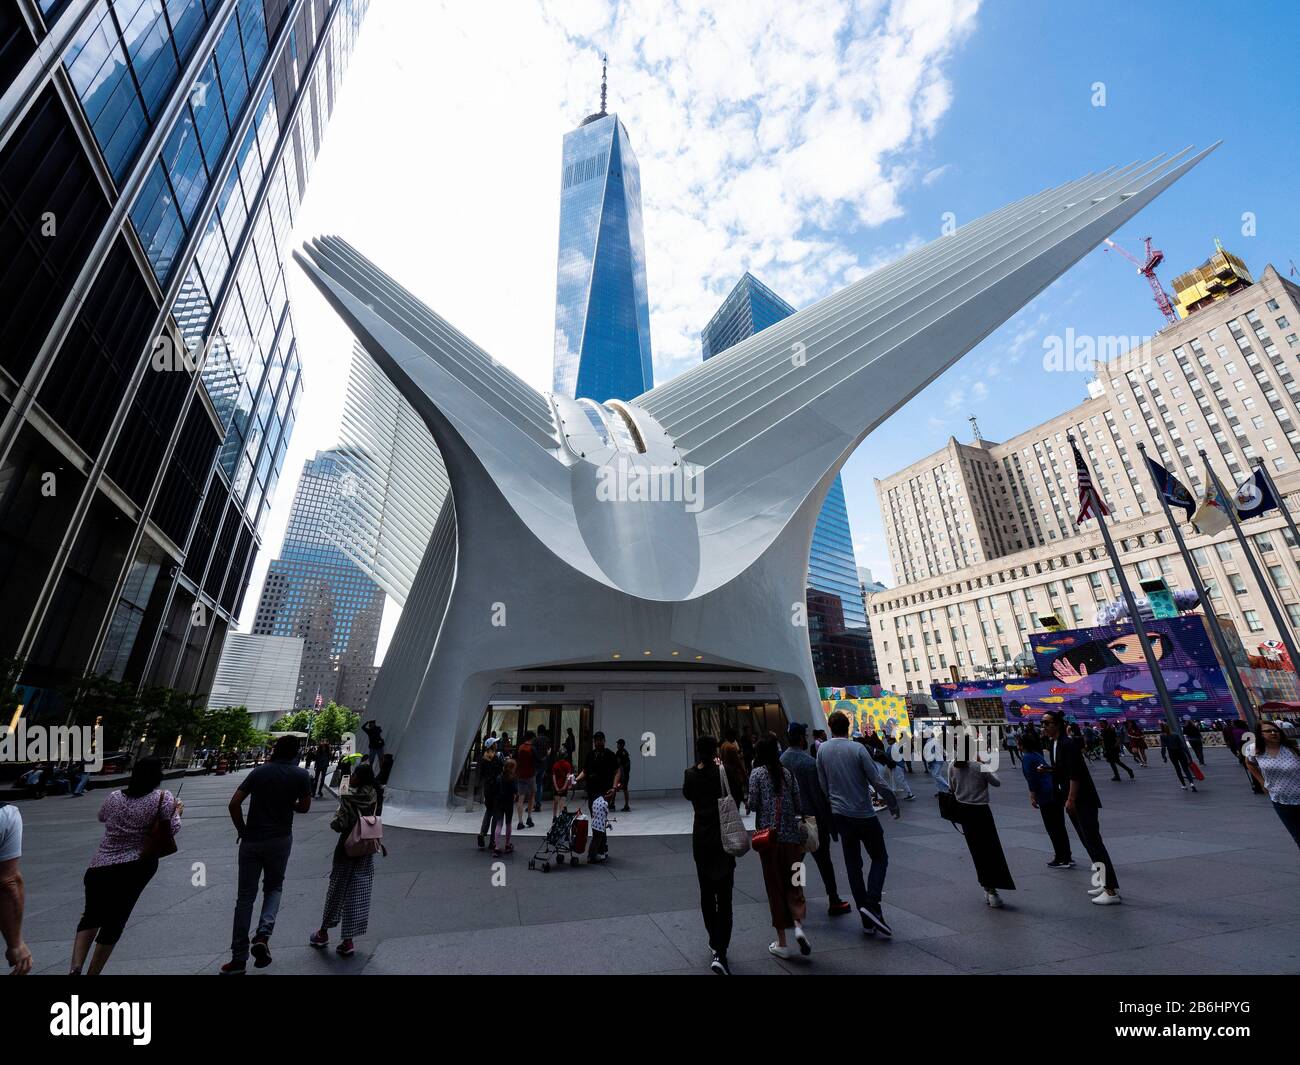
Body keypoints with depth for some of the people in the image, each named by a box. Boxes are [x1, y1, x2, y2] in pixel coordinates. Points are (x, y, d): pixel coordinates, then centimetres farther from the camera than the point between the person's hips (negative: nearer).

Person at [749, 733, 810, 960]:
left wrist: (750, 802, 11)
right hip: (791, 836, 3)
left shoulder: (757, 773, -6)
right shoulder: (788, 773, 5)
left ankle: (782, 943, 15)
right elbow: (799, 807, 5)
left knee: (775, 887, 9)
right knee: (793, 885, 14)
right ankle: (799, 924, -9)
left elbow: (753, 804, -10)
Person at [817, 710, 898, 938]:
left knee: (853, 865, 12)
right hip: (863, 814, -4)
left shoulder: (822, 750, -1)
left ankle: (867, 921, 15)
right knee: (880, 858, 13)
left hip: (839, 815, 4)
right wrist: (894, 805, 2)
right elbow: (878, 781, -13)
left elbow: (823, 785, 6)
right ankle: (871, 905, -4)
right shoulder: (857, 749, -14)